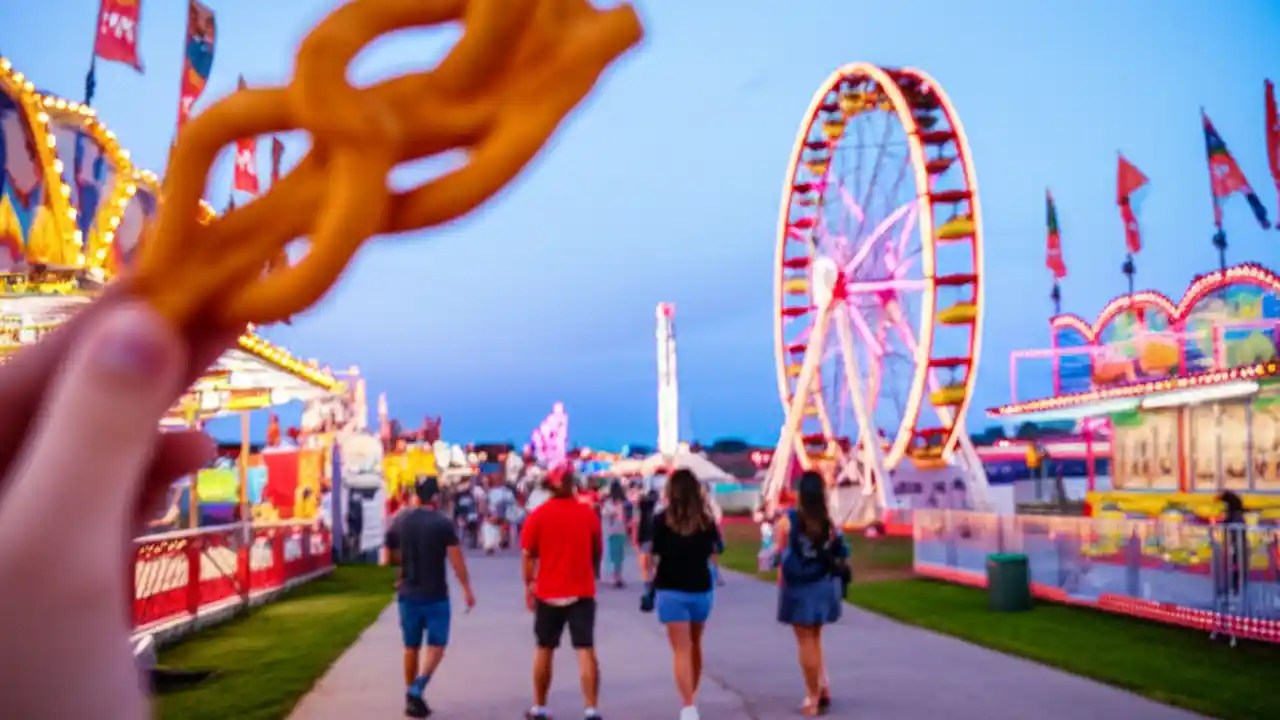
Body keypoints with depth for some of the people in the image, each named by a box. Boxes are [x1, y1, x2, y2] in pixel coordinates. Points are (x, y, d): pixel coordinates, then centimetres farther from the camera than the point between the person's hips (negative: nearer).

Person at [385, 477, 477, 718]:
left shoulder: (399, 520, 1)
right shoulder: (442, 523, -11)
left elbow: (391, 556, 10)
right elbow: (456, 559, -12)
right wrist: (467, 589, -6)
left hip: (407, 593, 4)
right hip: (435, 594, -4)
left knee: (411, 647, 14)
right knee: (436, 645, 5)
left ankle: (411, 697, 19)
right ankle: (416, 690, -11)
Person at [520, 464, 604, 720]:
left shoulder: (538, 515, -4)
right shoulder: (588, 513, 0)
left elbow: (528, 555, -4)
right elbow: (597, 552, 9)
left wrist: (528, 586, 6)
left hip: (548, 593, 0)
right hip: (582, 592, 0)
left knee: (544, 650, 14)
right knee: (586, 651, 0)